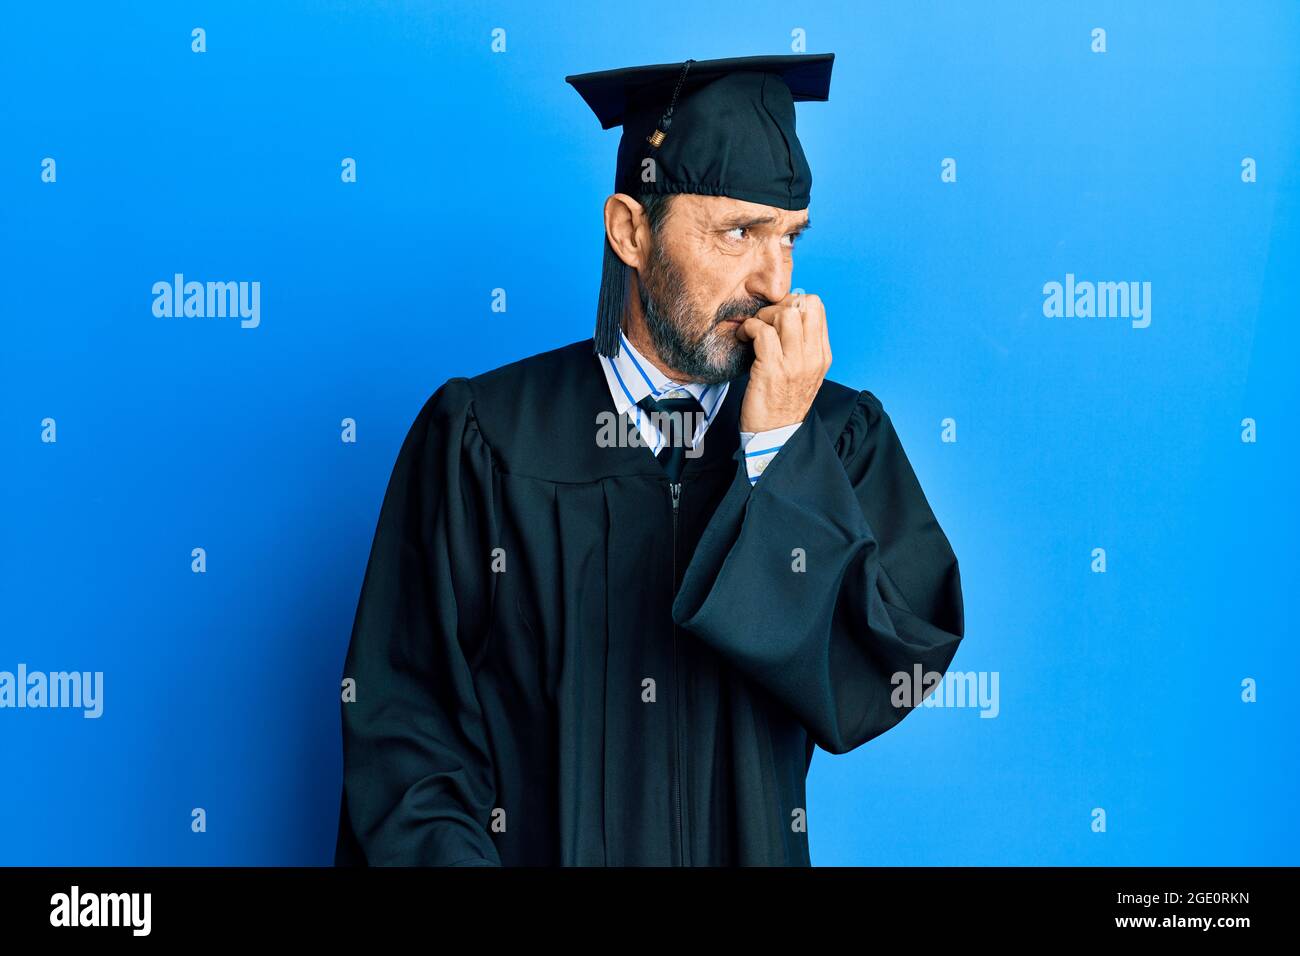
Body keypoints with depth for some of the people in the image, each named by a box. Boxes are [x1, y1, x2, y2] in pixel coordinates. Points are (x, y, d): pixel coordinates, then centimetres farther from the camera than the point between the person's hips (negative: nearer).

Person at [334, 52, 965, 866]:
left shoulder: (843, 439, 3)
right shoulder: (483, 438, -2)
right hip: (531, 845, -1)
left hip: (757, 846, 1)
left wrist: (777, 449, -10)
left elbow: (880, 690, -7)